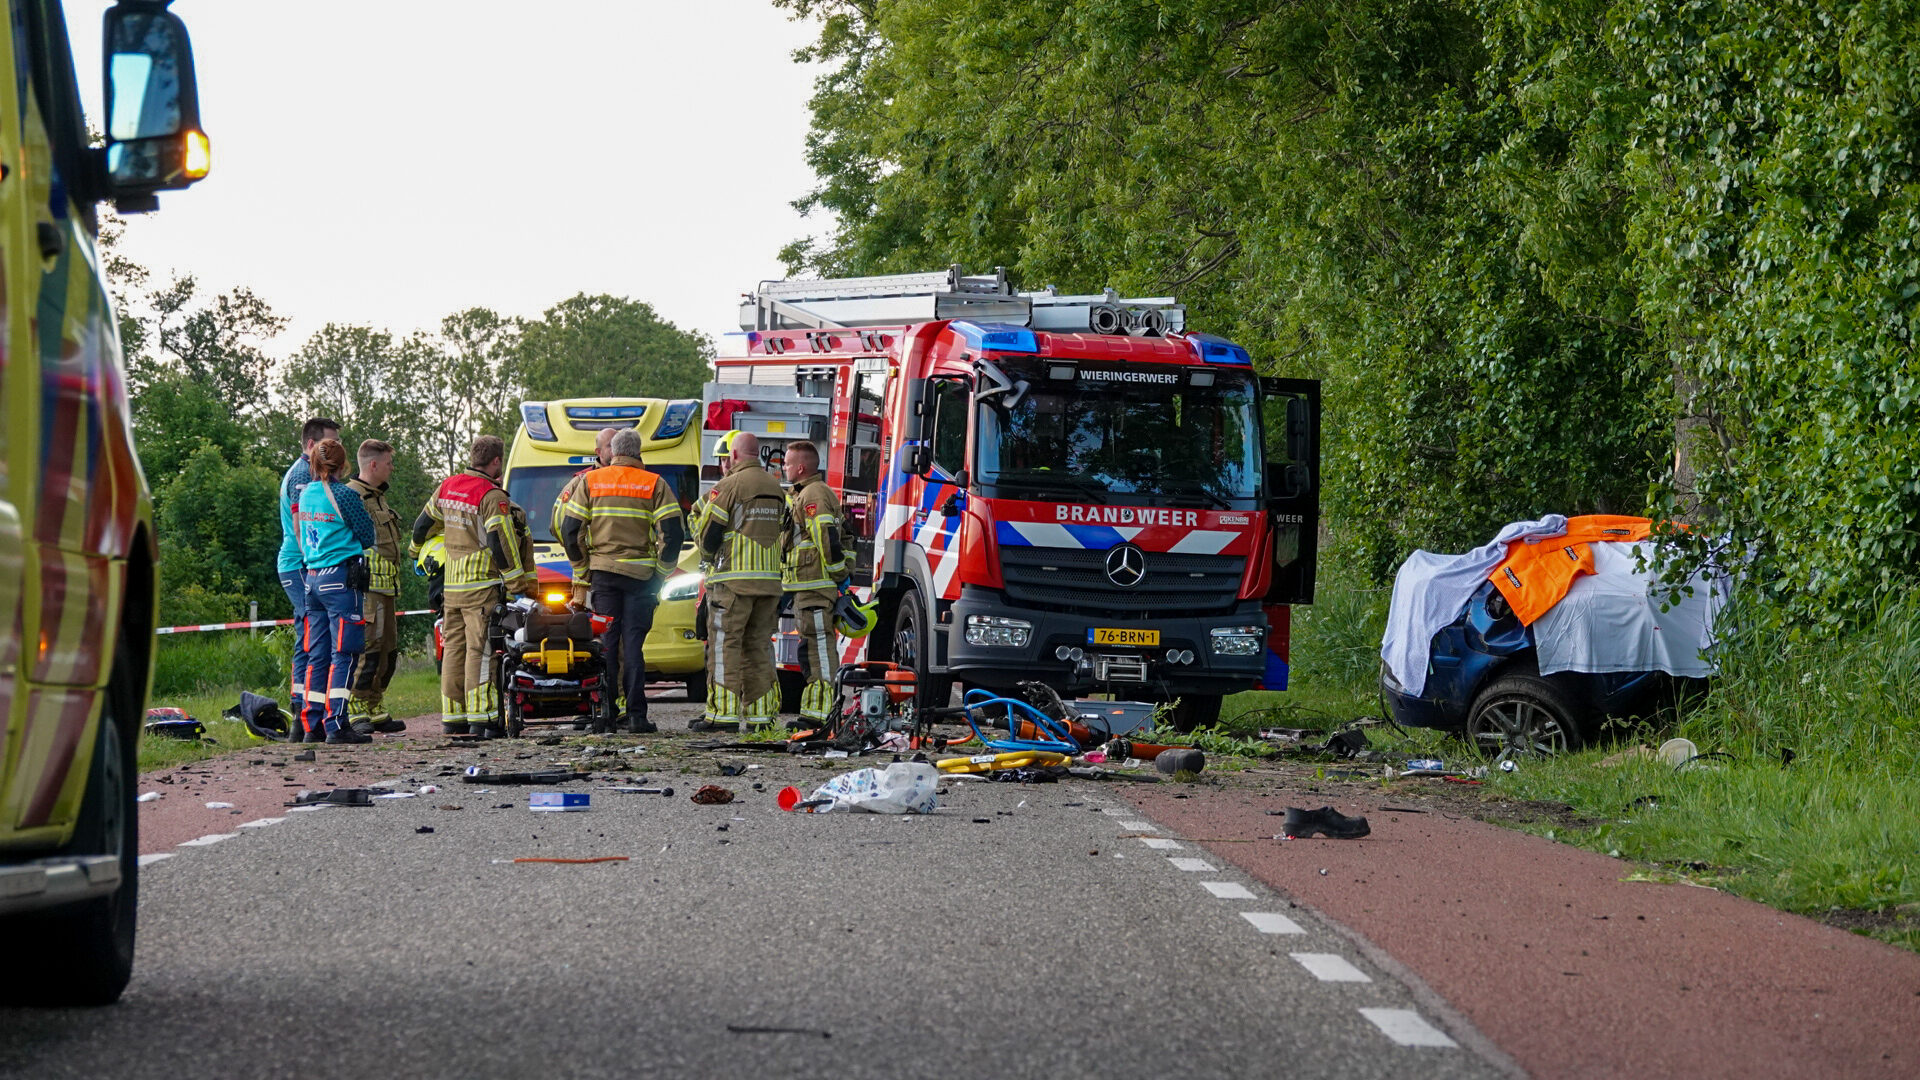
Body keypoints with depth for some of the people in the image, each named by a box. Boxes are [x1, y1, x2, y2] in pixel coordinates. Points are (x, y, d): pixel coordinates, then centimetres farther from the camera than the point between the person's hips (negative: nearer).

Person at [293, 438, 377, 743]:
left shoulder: (306, 493, 9)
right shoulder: (344, 494, -11)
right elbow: (368, 537, -5)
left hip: (313, 578, 7)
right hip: (341, 579, -7)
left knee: (319, 654, 11)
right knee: (344, 654, -5)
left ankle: (313, 725, 12)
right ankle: (336, 724, -9)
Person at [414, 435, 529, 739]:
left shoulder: (446, 487, 10)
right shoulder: (492, 497, -13)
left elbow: (423, 524, 23)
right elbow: (501, 543, -16)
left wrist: (419, 548, 45)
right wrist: (520, 583, -7)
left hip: (451, 586, 7)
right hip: (482, 587, -7)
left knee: (454, 650, 11)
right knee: (480, 651, -7)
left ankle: (452, 718, 13)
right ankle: (481, 719, -9)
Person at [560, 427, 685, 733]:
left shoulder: (590, 482, 4)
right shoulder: (655, 485, 0)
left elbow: (570, 530, 2)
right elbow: (673, 532, -6)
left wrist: (582, 565, 14)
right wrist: (662, 571, 4)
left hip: (602, 571, 1)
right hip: (641, 574, -1)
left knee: (606, 643, 6)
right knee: (633, 645, 1)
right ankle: (636, 714, -2)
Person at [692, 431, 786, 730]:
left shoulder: (729, 486, -8)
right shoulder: (775, 487, 14)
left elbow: (707, 533, -5)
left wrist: (710, 555, 16)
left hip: (733, 581, -6)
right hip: (769, 579, 7)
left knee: (724, 644, -4)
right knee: (758, 646, 10)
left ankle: (723, 713, -8)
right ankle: (759, 712, 8)